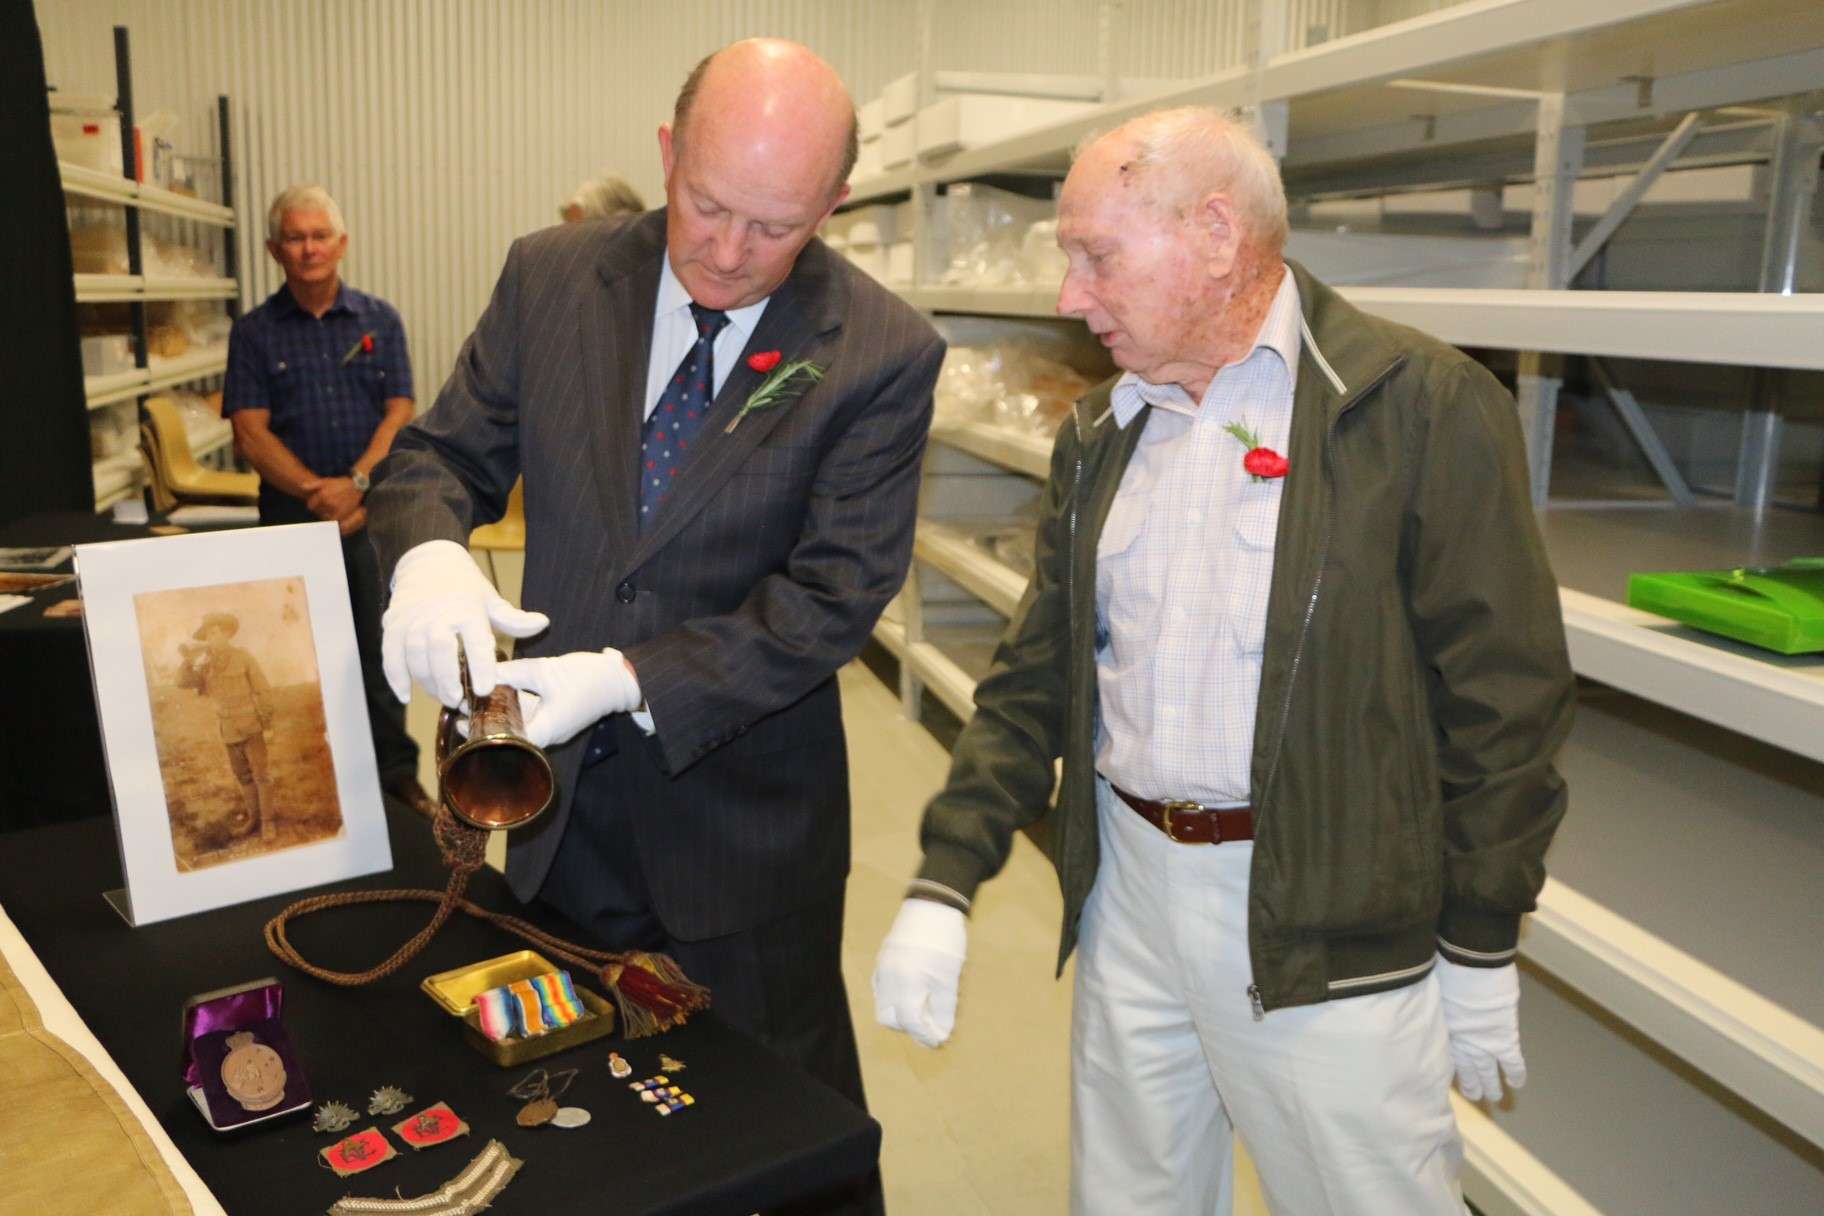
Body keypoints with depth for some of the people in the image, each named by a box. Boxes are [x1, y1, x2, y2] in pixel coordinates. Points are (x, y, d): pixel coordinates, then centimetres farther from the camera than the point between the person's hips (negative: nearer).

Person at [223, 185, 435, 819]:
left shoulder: (379, 320, 6)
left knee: (381, 646, 5)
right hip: (291, 514, 0)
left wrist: (355, 483, -16)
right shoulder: (255, 331, 4)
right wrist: (316, 492, -17)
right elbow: (250, 430, -3)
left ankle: (396, 770, 16)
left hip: (372, 510, 0)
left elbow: (399, 414, -1)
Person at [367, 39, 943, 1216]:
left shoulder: (882, 353, -16)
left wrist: (631, 679, -27)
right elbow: (440, 454, 2)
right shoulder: (551, 277, -5)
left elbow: (837, 591, -18)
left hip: (741, 811, -3)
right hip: (560, 796, 4)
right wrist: (430, 550, -22)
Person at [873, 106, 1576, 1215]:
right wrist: (944, 884, 0)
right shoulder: (1098, 435, 7)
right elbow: (1035, 679, 7)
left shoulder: (1425, 406, -10)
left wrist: (1480, 954, -5)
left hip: (1328, 926, -5)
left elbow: (1502, 696, -9)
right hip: (1126, 891, 5)